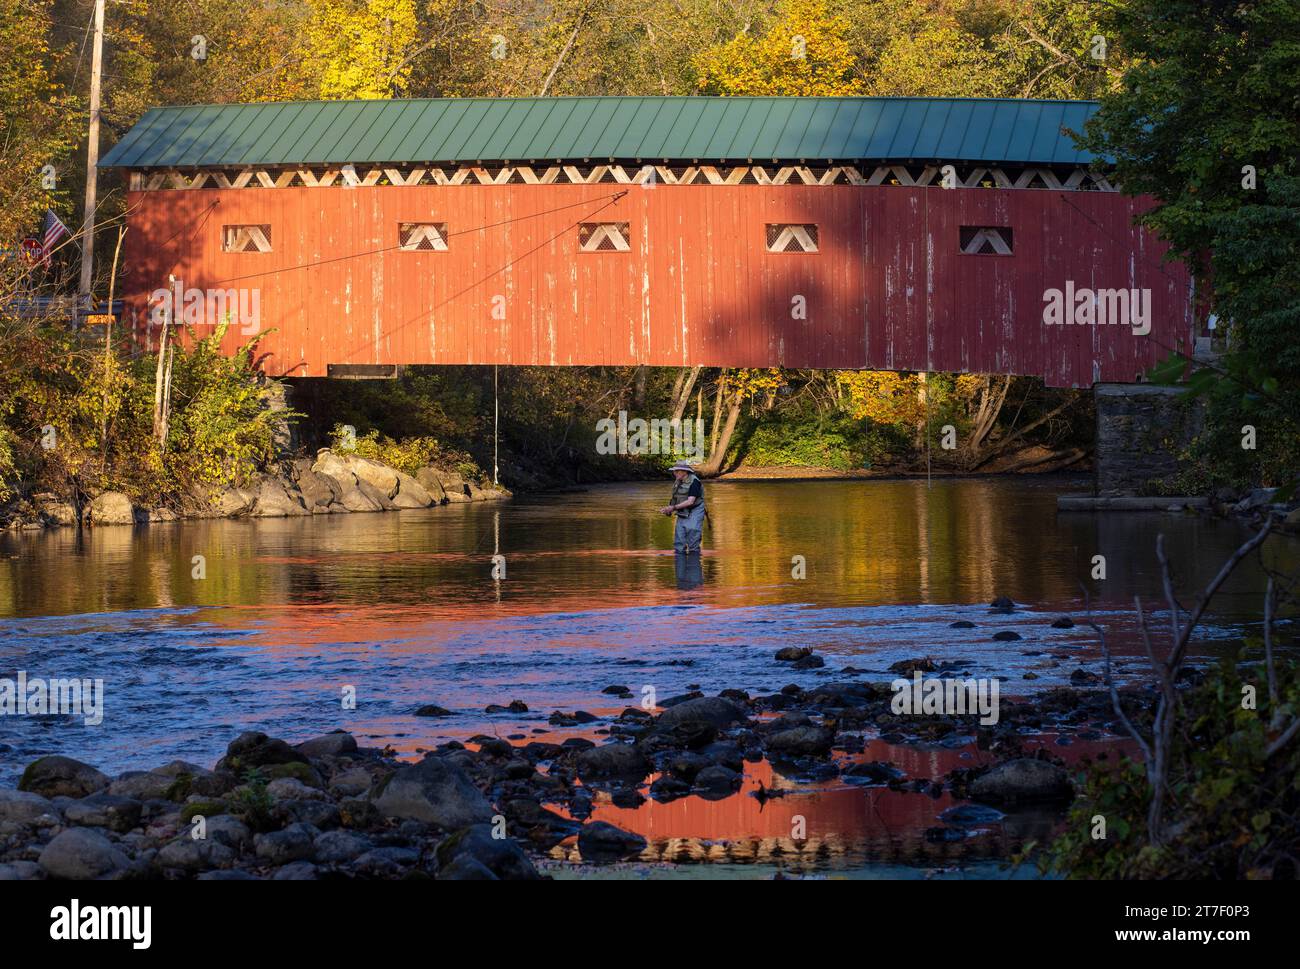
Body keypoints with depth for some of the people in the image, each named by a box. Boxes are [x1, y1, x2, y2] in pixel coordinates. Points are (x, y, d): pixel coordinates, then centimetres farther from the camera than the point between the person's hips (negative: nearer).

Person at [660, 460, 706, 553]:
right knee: (679, 545, 3)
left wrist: (674, 507, -22)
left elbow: (690, 501, -22)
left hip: (694, 516, -8)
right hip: (682, 516, 8)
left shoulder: (694, 482, -15)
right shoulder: (677, 482, 10)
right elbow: (675, 499, 15)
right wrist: (668, 509, -5)